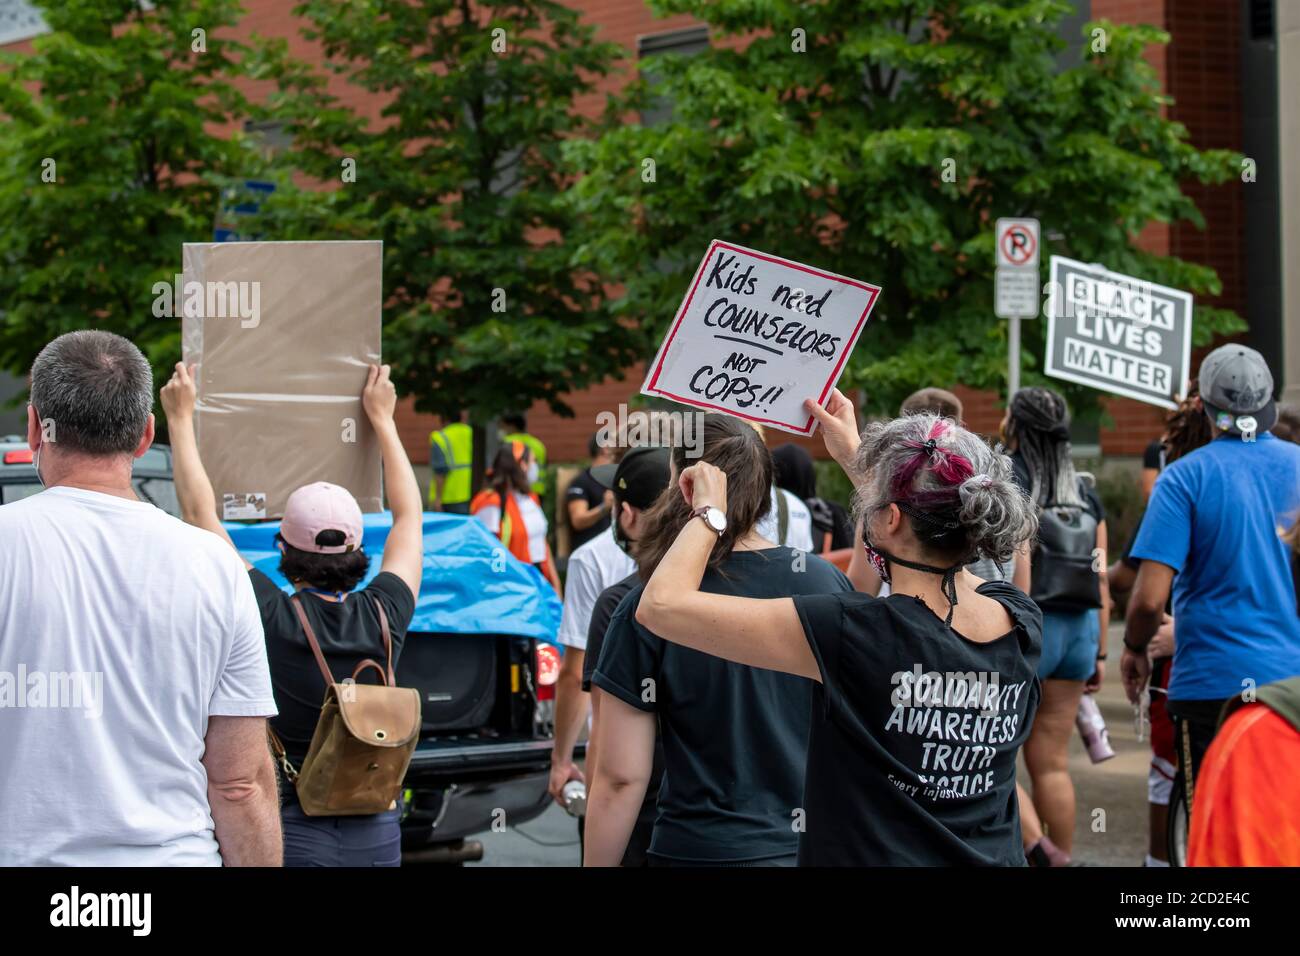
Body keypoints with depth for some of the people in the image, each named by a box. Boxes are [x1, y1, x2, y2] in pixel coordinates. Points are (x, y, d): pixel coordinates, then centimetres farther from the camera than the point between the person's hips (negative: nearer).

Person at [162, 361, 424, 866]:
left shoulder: (272, 619, -14)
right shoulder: (383, 617, -6)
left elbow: (199, 513, -3)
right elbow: (409, 515, 13)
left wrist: (181, 417, 8)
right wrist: (381, 418, 23)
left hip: (296, 831, -3)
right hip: (378, 833, 3)